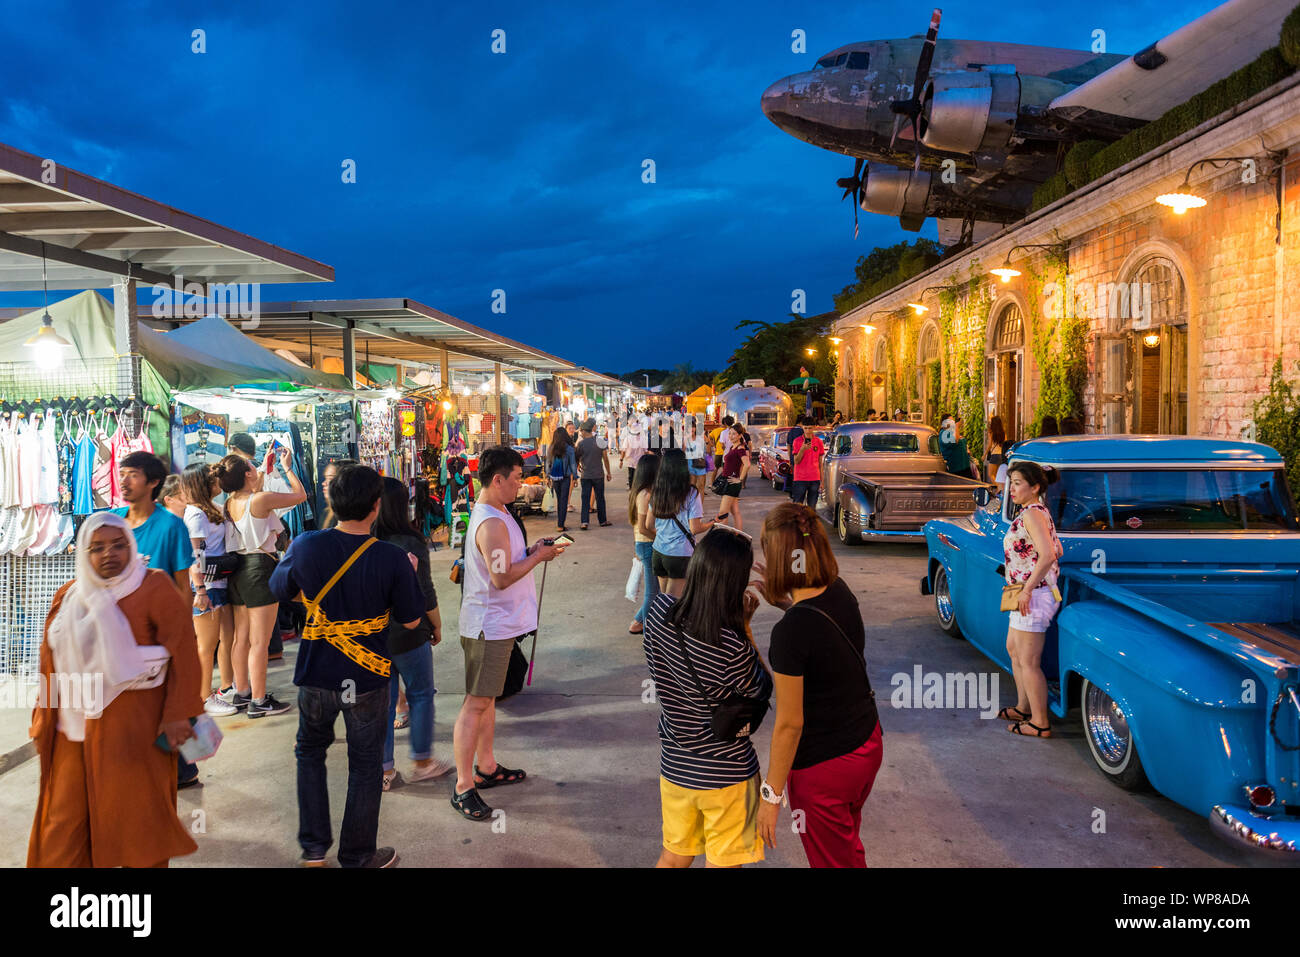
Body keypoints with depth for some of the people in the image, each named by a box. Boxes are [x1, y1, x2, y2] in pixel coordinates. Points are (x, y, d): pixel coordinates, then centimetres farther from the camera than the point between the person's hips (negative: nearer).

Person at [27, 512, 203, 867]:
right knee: (66, 817, 9)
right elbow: (51, 663, 14)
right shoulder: (69, 597, 8)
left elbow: (183, 654, -10)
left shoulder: (155, 588, -8)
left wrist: (178, 715, -13)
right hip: (78, 723, 5)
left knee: (136, 810, 4)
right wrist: (43, 722, 14)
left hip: (135, 725, -5)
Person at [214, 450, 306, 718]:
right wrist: (288, 467, 7)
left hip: (238, 570, 8)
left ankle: (241, 693, 27)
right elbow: (300, 495, -4)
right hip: (260, 568, -8)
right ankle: (258, 701, 4)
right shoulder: (261, 499, -16)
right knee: (259, 642, -2)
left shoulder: (231, 502, 7)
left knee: (241, 638, 17)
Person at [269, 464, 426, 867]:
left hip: (316, 673, 2)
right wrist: (408, 574, 5)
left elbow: (279, 589, 6)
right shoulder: (392, 558, -21)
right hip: (367, 677, -2)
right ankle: (358, 855, 28)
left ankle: (313, 848, 30)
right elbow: (411, 619, -8)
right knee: (365, 764, 15)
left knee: (310, 751, 25)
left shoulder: (305, 546, -13)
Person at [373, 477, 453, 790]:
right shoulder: (411, 544, -17)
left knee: (382, 699, 13)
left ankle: (384, 769, 20)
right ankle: (423, 761, 21)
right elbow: (425, 594, -12)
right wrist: (437, 625, 4)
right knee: (421, 694, 13)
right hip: (407, 634, -5)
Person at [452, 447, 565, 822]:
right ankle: (463, 787, 3)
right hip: (489, 626, -11)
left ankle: (486, 768, 32)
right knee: (476, 703, -4)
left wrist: (531, 549, 7)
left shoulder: (493, 513, 10)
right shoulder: (491, 523, -23)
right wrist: (538, 556, -15)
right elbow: (501, 577, -26)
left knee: (487, 696, 19)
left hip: (496, 622, 11)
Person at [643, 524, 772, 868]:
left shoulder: (659, 611, -14)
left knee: (674, 856, 26)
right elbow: (763, 691, -11)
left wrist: (736, 623, -2)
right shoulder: (734, 646, -30)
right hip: (727, 774, -5)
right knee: (721, 861, 17)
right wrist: (744, 626, -10)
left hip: (674, 765, 5)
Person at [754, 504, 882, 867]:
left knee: (832, 860, 17)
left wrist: (771, 796, -12)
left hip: (824, 768, -7)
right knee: (849, 847, 30)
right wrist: (788, 602, 9)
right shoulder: (841, 592, -8)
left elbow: (790, 724, -22)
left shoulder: (791, 630, -29)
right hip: (868, 744, 7)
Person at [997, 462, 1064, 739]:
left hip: (1033, 595, -11)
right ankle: (1023, 708, 35)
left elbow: (1047, 555, -30)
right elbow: (1058, 551, 19)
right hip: (1028, 594, 11)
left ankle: (1040, 723, 9)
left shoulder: (1032, 514, -20)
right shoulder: (1039, 512, 11)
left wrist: (1027, 589, -25)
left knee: (1029, 662, -2)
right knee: (1014, 650, 22)